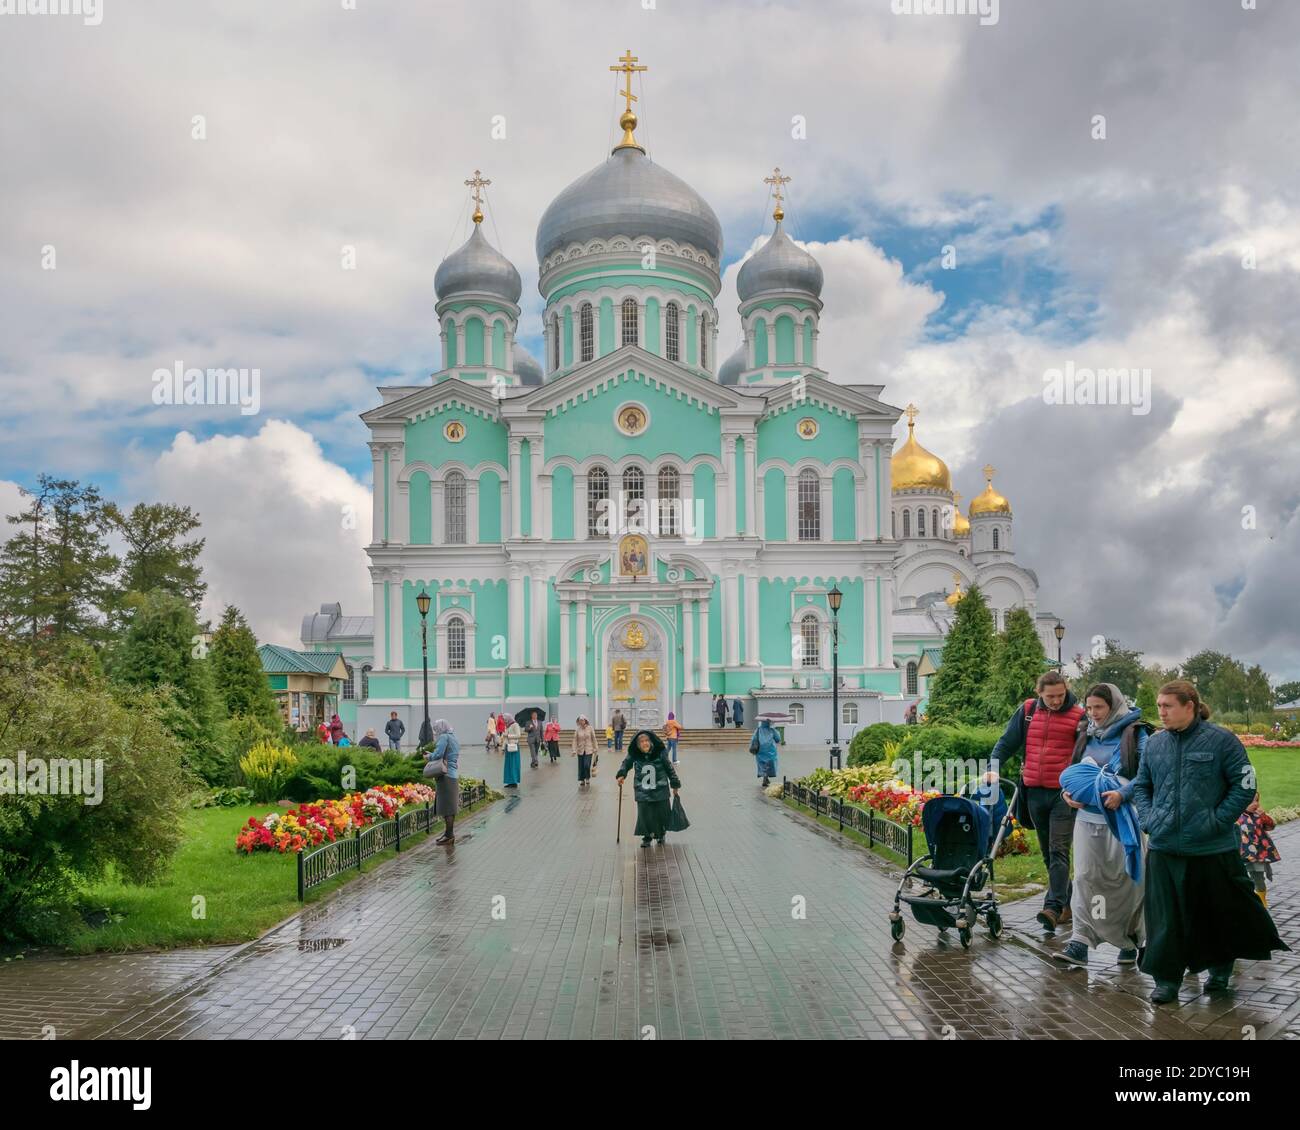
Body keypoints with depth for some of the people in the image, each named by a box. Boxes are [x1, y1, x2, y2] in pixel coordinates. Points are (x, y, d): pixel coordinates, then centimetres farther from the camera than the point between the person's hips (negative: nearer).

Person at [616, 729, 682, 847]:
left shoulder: (660, 754, -10)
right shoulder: (634, 756, -8)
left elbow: (670, 769, 1)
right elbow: (626, 763, 12)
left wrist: (675, 785, 7)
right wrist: (621, 775, -5)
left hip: (660, 791, 0)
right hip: (642, 793, 0)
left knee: (662, 814, 8)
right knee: (645, 815, -5)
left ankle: (661, 834, 36)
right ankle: (647, 837, 16)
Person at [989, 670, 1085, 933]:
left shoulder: (1078, 716, -5)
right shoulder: (1027, 711, 5)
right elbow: (1007, 742, 11)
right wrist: (994, 766, -2)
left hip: (1064, 793, -5)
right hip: (1035, 792, 5)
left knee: (1058, 851, -11)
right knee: (1047, 852, 12)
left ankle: (1053, 907, -17)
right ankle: (1067, 901, 24)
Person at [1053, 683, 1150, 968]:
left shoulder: (1135, 734, -4)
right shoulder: (1086, 735, 12)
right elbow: (1073, 770, 19)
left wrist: (1122, 793, -23)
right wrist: (1067, 792, 1)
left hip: (1120, 818, -4)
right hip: (1087, 815, 5)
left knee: (1124, 879, 5)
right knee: (1085, 878, 0)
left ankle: (1131, 940, 21)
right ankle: (1080, 942, -1)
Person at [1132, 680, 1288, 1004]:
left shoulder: (1221, 740, -8)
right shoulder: (1155, 743, 6)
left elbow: (1244, 786, -7)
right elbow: (1141, 786, 17)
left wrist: (1217, 820, -13)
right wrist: (1149, 819, 2)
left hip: (1212, 848, -3)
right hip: (1163, 847, 3)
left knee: (1222, 911, 13)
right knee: (1165, 916, 3)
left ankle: (1220, 967, 36)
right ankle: (1166, 980, 12)